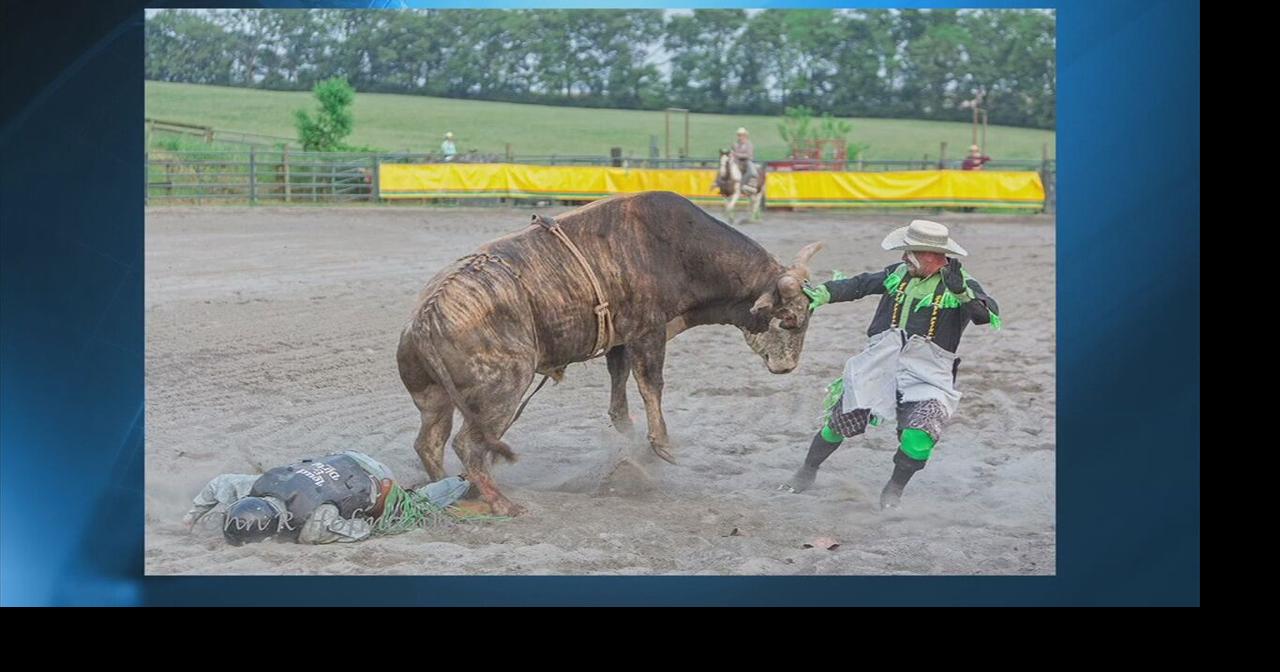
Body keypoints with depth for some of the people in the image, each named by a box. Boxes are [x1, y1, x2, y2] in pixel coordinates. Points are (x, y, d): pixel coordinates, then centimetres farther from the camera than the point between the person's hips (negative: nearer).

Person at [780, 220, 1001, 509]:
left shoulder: (961, 283, -3)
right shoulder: (899, 273, 8)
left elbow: (990, 314, -17)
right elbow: (858, 285, 5)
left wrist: (962, 290, -33)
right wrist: (821, 294, -10)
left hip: (926, 374, -3)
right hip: (878, 364, 3)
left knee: (919, 437, -23)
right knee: (840, 421, 4)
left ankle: (895, 487, 6)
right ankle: (808, 471, 30)